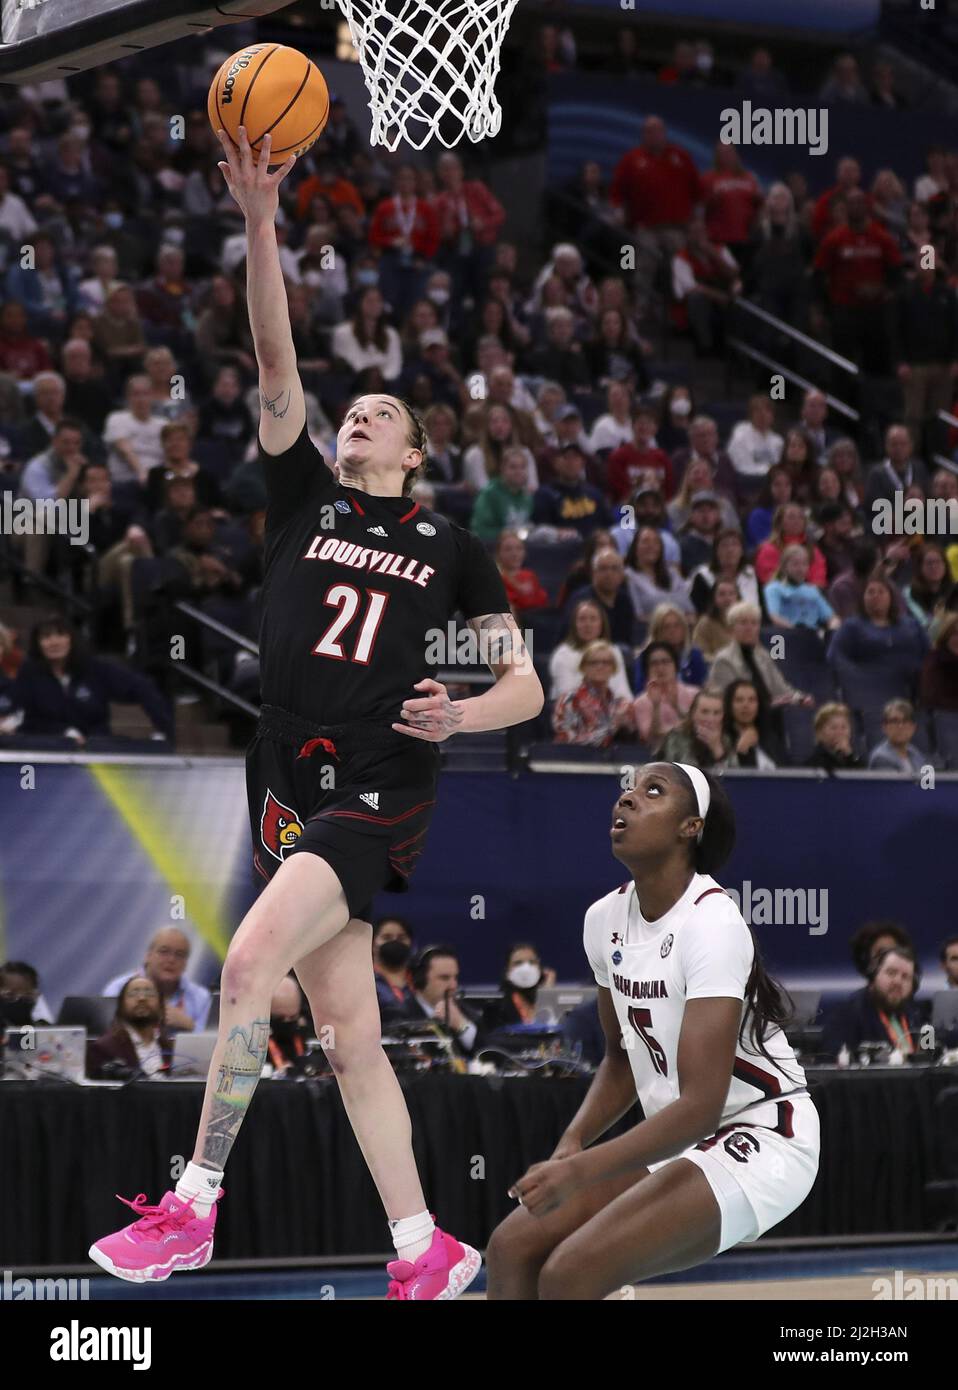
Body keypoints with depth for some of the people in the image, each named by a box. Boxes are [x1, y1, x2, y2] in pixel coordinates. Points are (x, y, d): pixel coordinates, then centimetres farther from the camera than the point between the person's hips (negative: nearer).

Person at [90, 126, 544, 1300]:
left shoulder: (450, 548, 10)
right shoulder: (303, 500, 14)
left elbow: (526, 685, 10)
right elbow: (275, 364, 2)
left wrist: (462, 714, -13)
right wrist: (260, 223, -8)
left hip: (379, 797, -4)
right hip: (288, 792, 4)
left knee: (249, 962, -24)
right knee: (348, 1038, 5)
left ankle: (193, 1208, -16)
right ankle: (429, 1257, 13)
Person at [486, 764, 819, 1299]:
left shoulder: (711, 922, -22)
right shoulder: (606, 918, 3)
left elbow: (700, 1105, -27)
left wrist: (583, 1171, -34)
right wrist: (571, 1145, -2)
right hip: (678, 1137, 8)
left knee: (569, 1273, -23)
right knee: (512, 1248, -5)